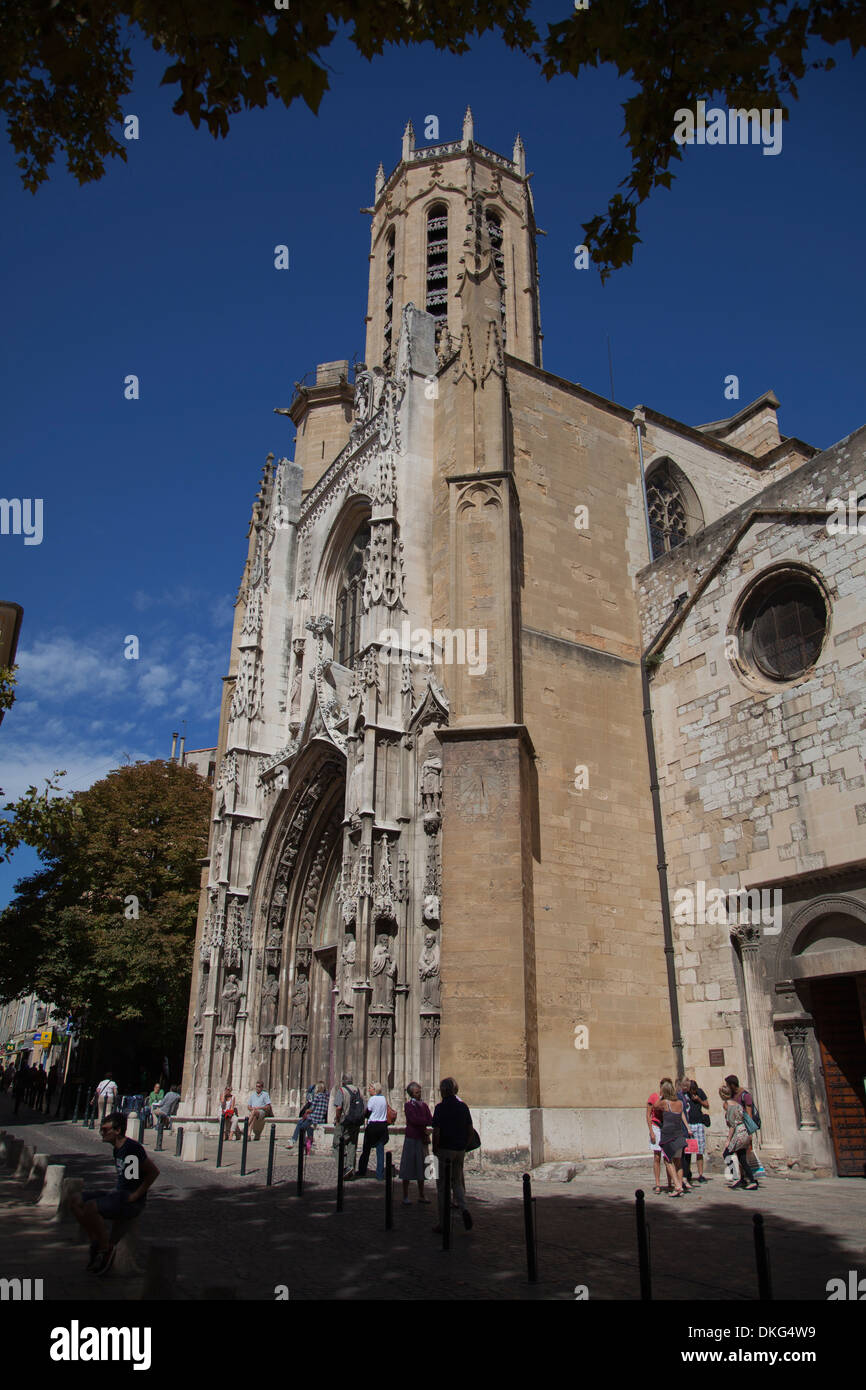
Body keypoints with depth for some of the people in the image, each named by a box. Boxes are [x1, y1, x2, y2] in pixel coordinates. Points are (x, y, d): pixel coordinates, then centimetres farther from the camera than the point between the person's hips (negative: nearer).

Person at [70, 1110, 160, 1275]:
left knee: (91, 1207, -28)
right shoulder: (117, 1149, 12)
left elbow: (154, 1171, -20)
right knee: (76, 1200, 3)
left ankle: (106, 1248, -9)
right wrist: (115, 1191, 11)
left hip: (131, 1202, -10)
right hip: (118, 1194, 10)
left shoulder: (131, 1147, -18)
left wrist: (135, 1195, -17)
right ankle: (95, 1241, 9)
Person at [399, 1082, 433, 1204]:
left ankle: (421, 1195, 19)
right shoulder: (408, 1105, -5)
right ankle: (405, 1196, 8)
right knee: (408, 1168, 0)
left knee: (421, 1168, 10)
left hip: (422, 1139, 5)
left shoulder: (424, 1105, 10)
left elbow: (431, 1120, 2)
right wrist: (426, 1121, -7)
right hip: (411, 1139, -5)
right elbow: (414, 1119, -17)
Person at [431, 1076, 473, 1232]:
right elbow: (470, 1130, 7)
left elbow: (436, 1132, -16)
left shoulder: (441, 1107, -12)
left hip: (445, 1149, -5)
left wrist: (434, 1149, -2)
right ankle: (464, 1208, -8)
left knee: (442, 1185, 6)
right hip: (460, 1149, 5)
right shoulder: (463, 1106, 3)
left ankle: (443, 1224, 9)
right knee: (457, 1182, 18)